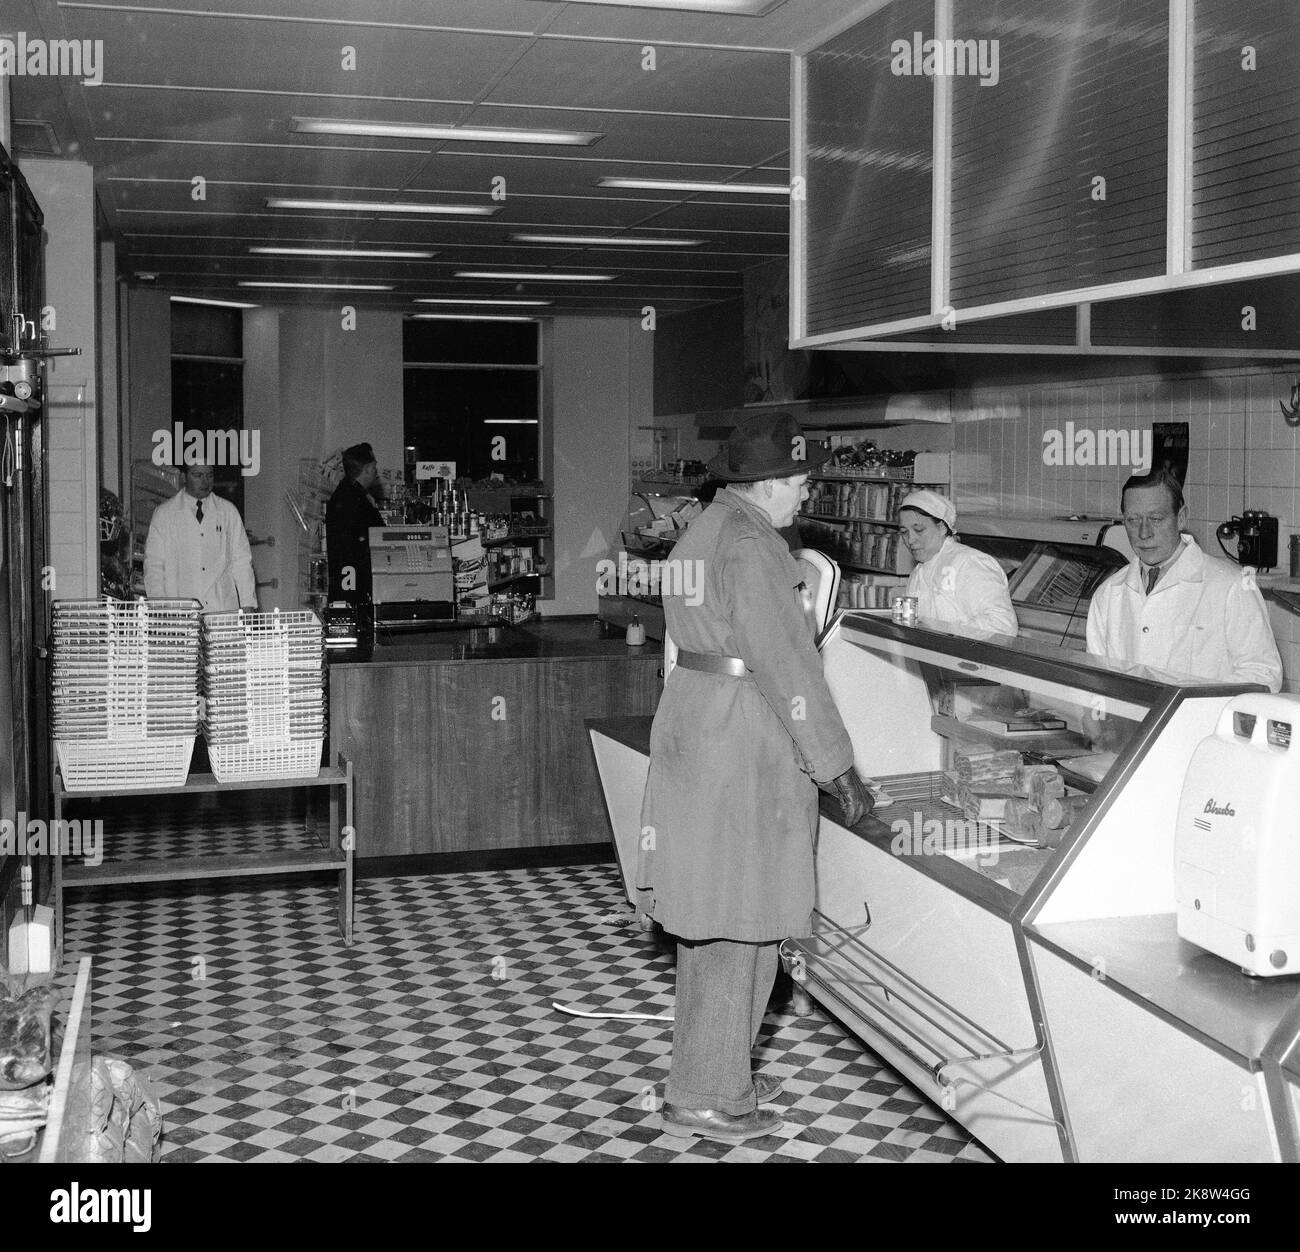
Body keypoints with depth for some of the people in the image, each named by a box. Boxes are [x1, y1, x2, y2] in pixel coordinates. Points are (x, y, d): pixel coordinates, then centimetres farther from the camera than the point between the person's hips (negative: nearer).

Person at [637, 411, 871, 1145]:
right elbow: (787, 664, -19)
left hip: (692, 726, 10)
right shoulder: (749, 546, -17)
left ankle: (708, 1074, 28)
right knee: (742, 926, -1)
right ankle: (707, 1098, 7)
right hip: (743, 746, -10)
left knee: (709, 917, 17)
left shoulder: (704, 531, 14)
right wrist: (839, 770, -14)